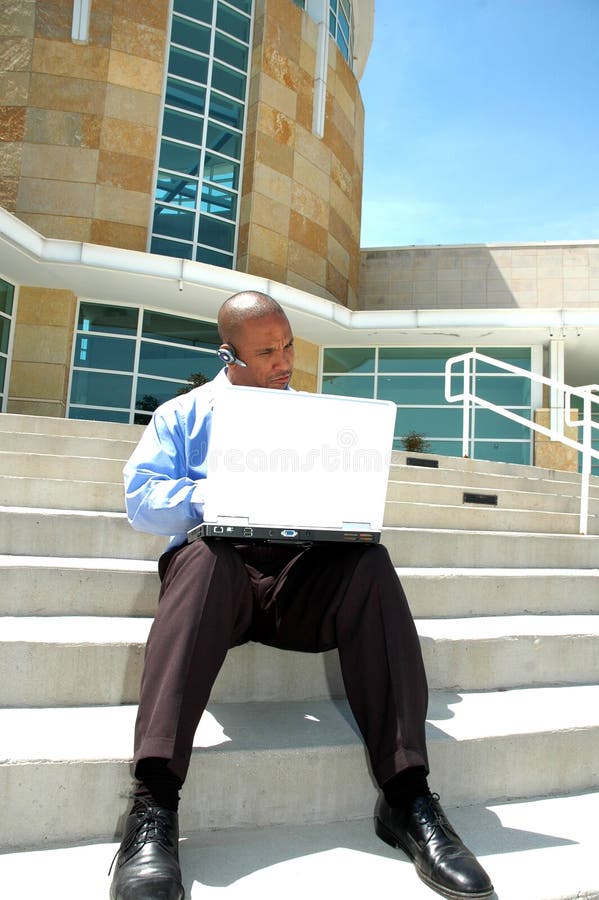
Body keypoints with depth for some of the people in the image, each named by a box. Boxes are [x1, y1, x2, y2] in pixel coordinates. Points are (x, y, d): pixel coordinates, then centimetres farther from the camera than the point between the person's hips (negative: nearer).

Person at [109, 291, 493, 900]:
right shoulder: (181, 415, 16)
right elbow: (141, 497, 3)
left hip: (302, 573, 2)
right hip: (220, 562, -1)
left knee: (369, 563, -29)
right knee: (204, 555, -37)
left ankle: (406, 795, -29)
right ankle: (153, 805, -40)